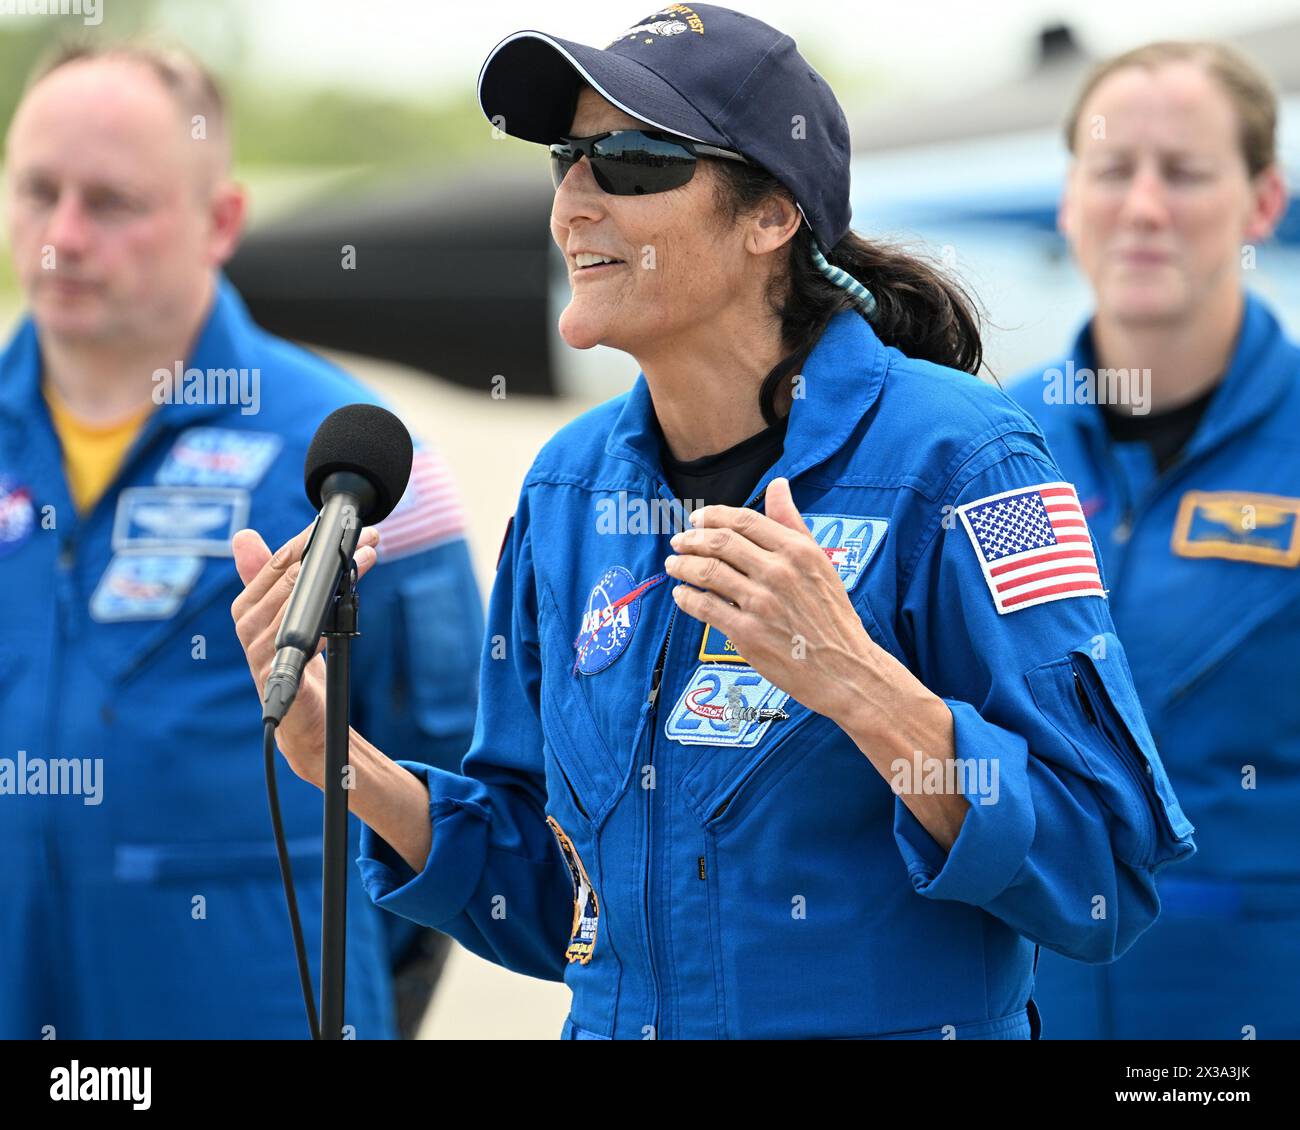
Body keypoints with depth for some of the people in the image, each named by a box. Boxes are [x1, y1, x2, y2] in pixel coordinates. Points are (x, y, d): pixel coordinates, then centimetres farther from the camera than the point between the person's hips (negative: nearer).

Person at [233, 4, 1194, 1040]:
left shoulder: (949, 460, -11)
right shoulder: (569, 487, 6)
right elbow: (546, 902, 12)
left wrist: (852, 681, -27)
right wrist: (338, 758, -1)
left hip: (904, 1026, -4)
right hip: (619, 1028, 4)